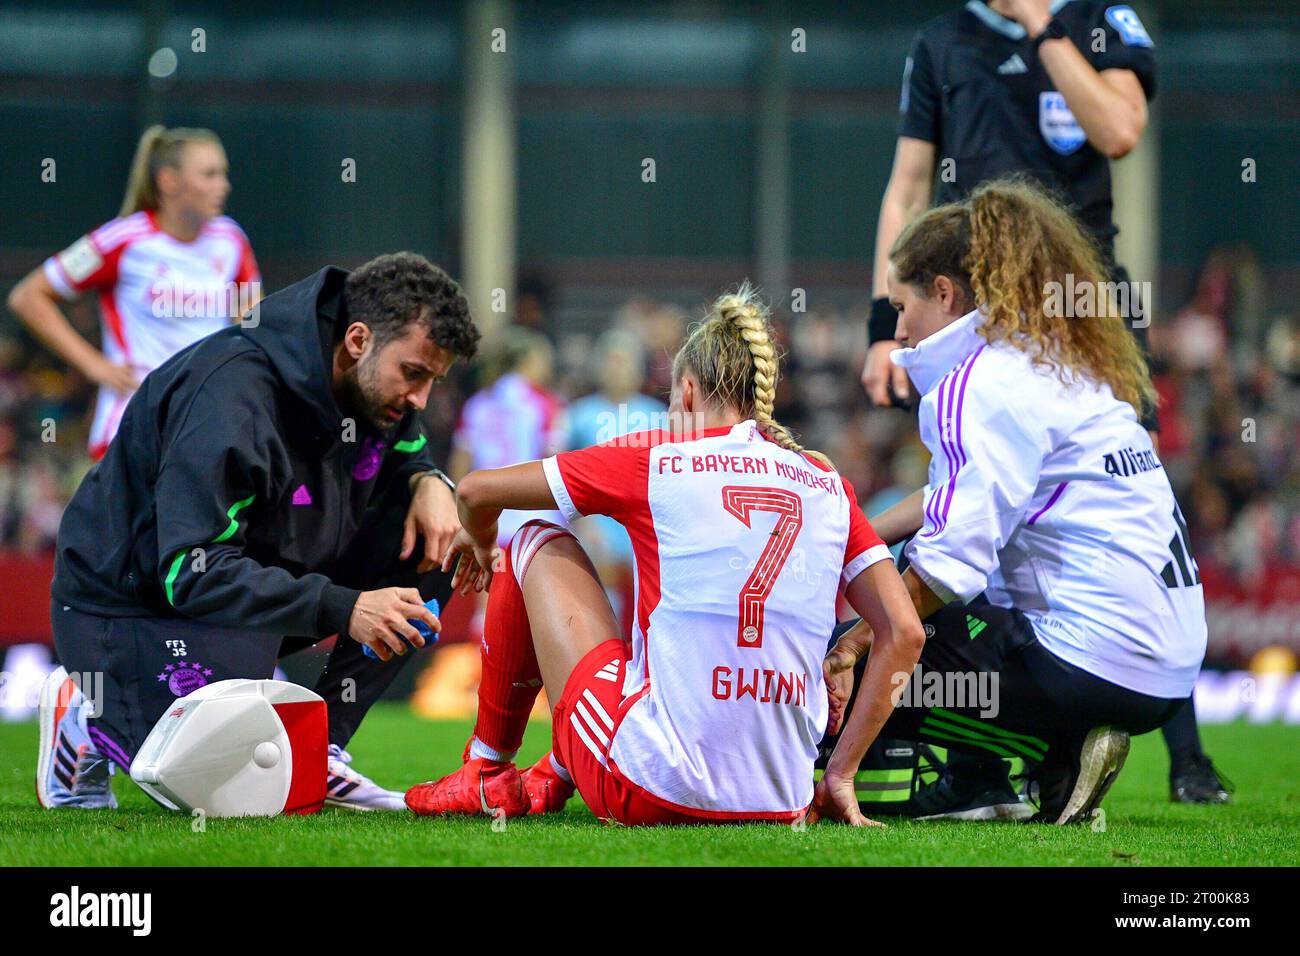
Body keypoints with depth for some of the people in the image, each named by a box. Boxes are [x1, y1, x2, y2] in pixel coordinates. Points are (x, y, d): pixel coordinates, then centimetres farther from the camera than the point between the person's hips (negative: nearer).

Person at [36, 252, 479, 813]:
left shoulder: (374, 386, -6)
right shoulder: (231, 394, -31)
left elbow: (405, 456, 17)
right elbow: (193, 574, -34)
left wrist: (428, 483, -10)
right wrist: (342, 609, -39)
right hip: (138, 597, -8)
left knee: (431, 548, -9)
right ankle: (87, 718, 6)